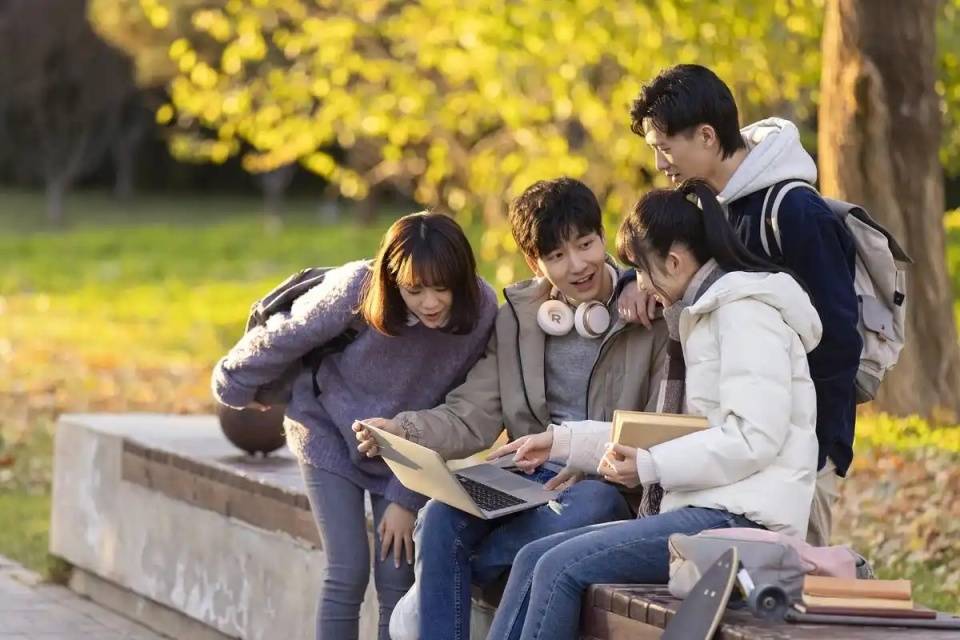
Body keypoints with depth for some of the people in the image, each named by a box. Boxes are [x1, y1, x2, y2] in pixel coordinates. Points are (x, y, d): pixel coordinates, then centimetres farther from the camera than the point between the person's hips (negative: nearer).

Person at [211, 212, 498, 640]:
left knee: (397, 578, -3)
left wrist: (407, 498, -12)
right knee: (348, 573, -12)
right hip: (329, 431, -2)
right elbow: (285, 336, -12)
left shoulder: (480, 312, -23)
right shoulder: (356, 289, -30)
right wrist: (236, 387, 3)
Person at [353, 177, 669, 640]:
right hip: (531, 480, 4)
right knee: (441, 516, -26)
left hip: (610, 485, -3)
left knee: (588, 505, -39)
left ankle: (439, 589, -22)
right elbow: (471, 418, 3)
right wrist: (402, 431, -16)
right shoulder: (518, 319, 10)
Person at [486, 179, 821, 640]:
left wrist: (651, 467, -18)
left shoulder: (745, 312, -8)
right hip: (708, 512, 10)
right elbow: (672, 435, 25)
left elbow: (754, 439, -18)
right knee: (534, 559, -2)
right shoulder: (705, 314, 24)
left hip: (742, 522, -10)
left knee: (561, 568, -20)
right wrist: (565, 442, 21)